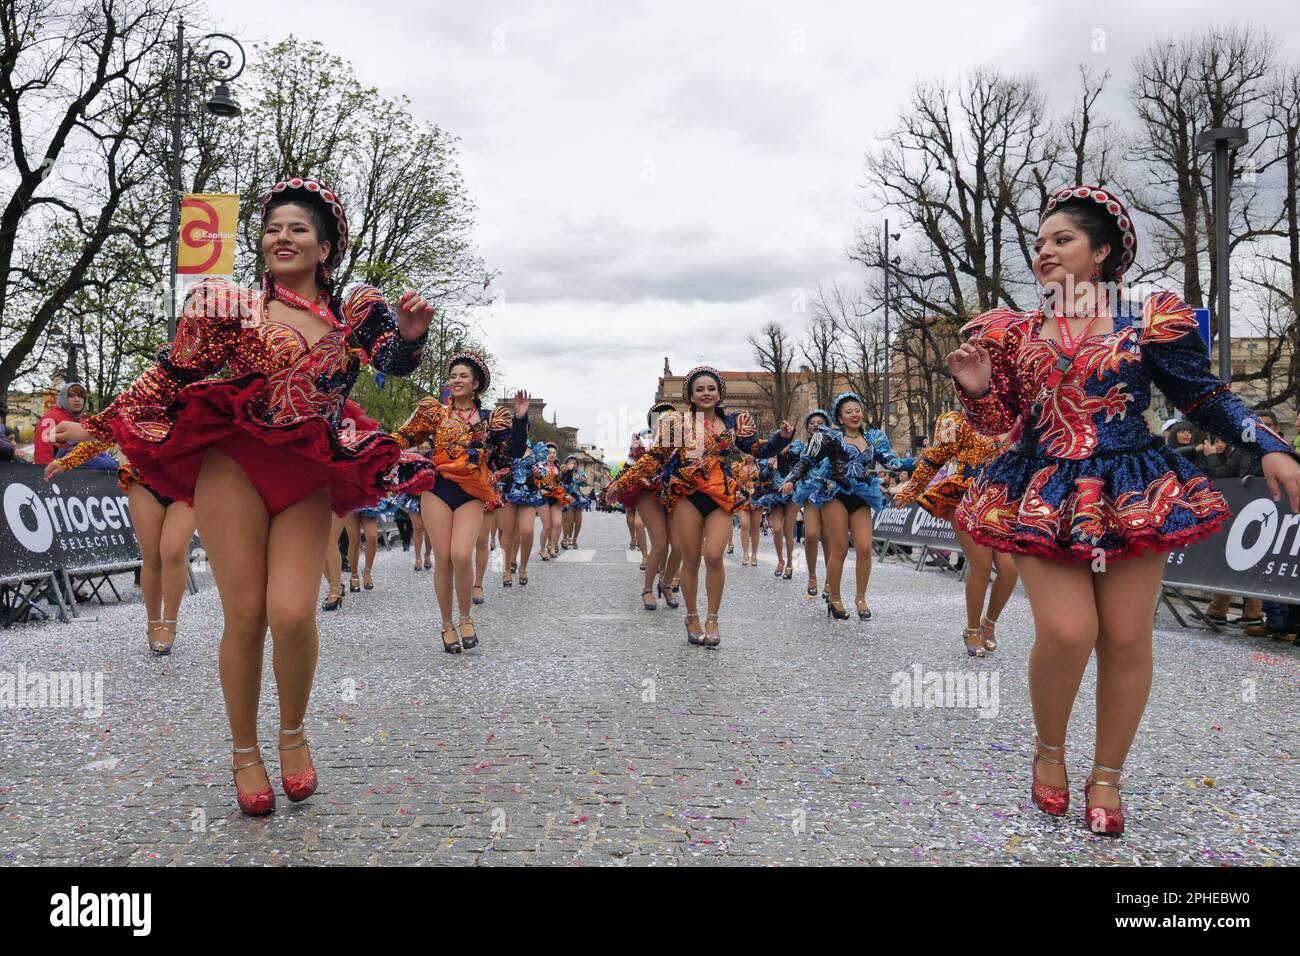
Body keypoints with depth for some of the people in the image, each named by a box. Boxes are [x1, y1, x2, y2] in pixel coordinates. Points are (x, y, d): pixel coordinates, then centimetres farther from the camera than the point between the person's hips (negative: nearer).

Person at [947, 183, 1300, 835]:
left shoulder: (1148, 324, 2)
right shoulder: (1014, 333, 8)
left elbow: (1206, 398, 5)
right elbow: (1000, 422, 11)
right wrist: (978, 388, -9)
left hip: (1131, 493, 0)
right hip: (1042, 499, 0)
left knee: (1126, 638, 1)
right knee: (1066, 633, -13)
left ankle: (1107, 776, 20)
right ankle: (1048, 750, 15)